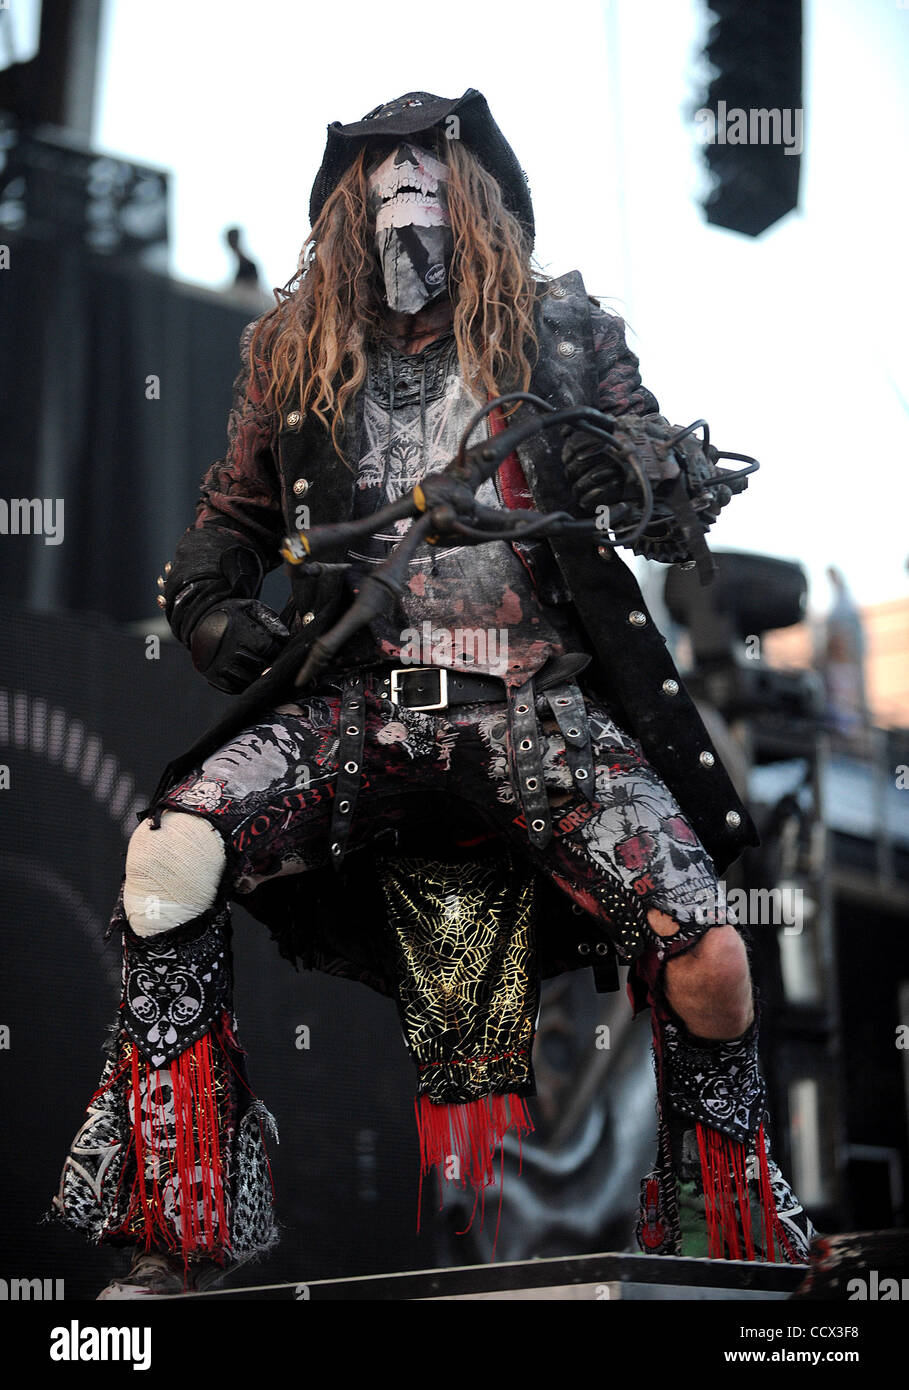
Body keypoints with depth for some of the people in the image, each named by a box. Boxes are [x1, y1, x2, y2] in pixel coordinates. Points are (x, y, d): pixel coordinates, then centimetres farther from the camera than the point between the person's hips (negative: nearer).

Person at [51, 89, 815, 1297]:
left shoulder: (564, 336, 14)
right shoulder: (296, 359, 18)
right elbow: (232, 514, 27)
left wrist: (635, 479, -12)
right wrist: (205, 599, 5)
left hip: (537, 712, -1)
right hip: (358, 702, 1)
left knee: (709, 966, -20)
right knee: (168, 861, -26)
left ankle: (733, 1252, 8)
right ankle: (174, 1244, -16)